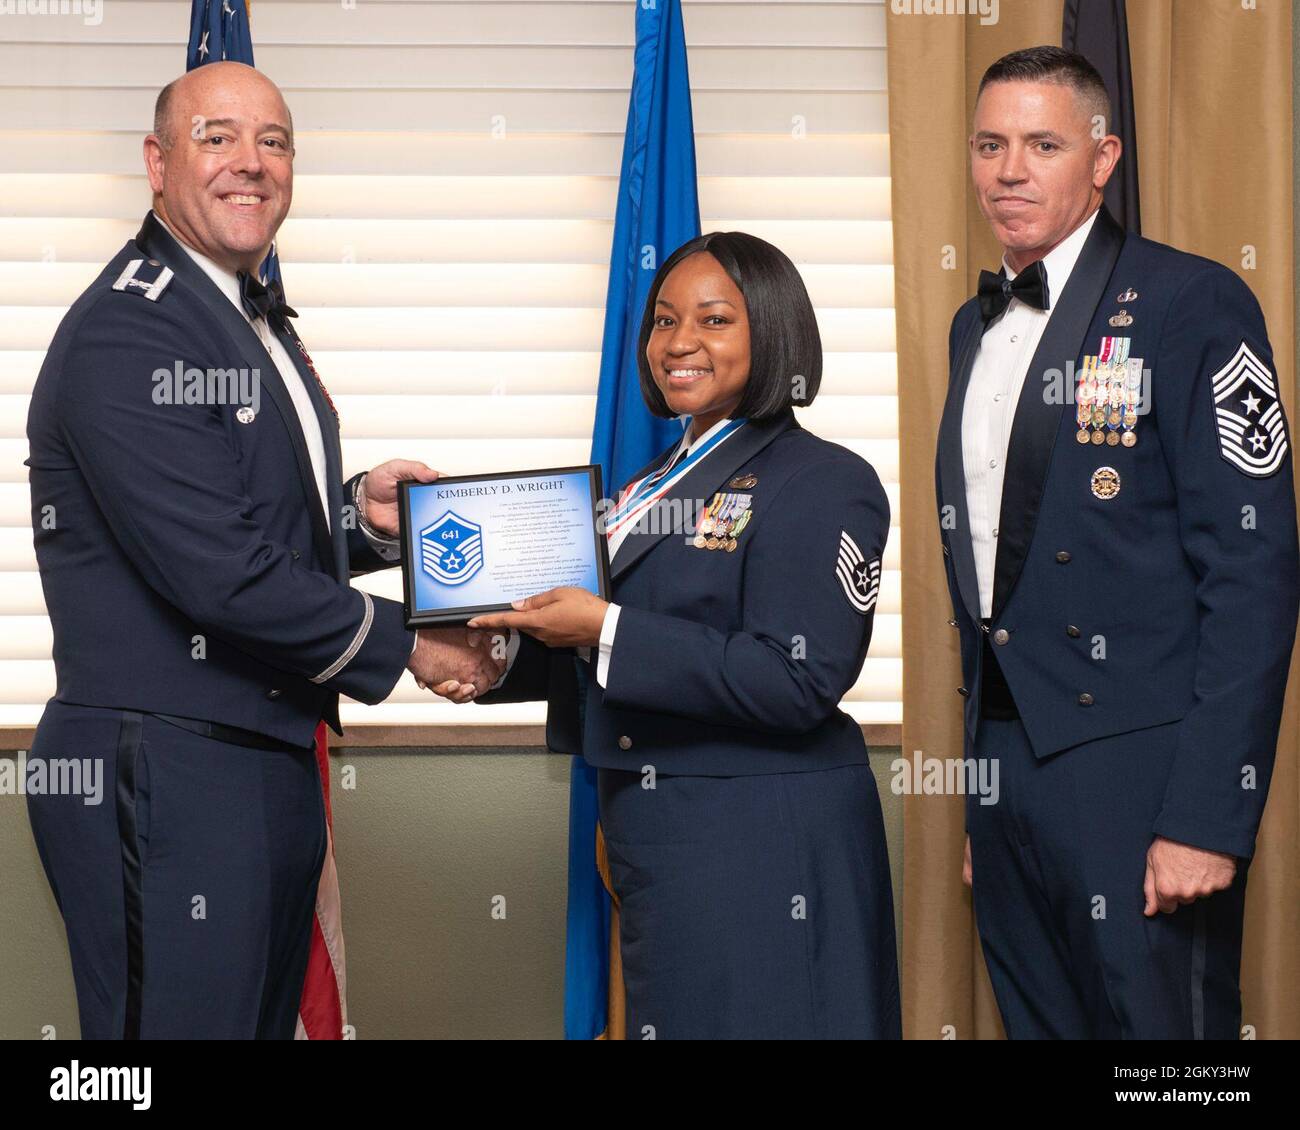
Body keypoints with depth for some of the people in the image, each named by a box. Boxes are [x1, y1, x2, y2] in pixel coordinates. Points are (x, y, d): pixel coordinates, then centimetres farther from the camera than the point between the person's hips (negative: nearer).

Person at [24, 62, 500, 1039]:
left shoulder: (262, 324, 17)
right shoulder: (125, 333, -16)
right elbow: (219, 572, -21)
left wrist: (359, 512, 3)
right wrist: (406, 646, -11)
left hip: (272, 765, 10)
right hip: (165, 774, -10)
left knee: (266, 1018, 15)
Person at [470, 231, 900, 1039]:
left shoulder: (823, 483, -9)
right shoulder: (656, 485, 17)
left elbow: (798, 682, -21)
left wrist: (607, 631, -20)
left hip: (764, 860, -8)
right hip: (655, 845, 8)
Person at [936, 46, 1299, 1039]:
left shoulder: (1191, 304, -8)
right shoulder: (975, 327, 15)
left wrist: (1207, 815, -19)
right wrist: (981, 788, 15)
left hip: (1133, 769, -7)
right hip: (1005, 762, 7)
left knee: (1156, 1019, -3)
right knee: (1038, 1021, 12)